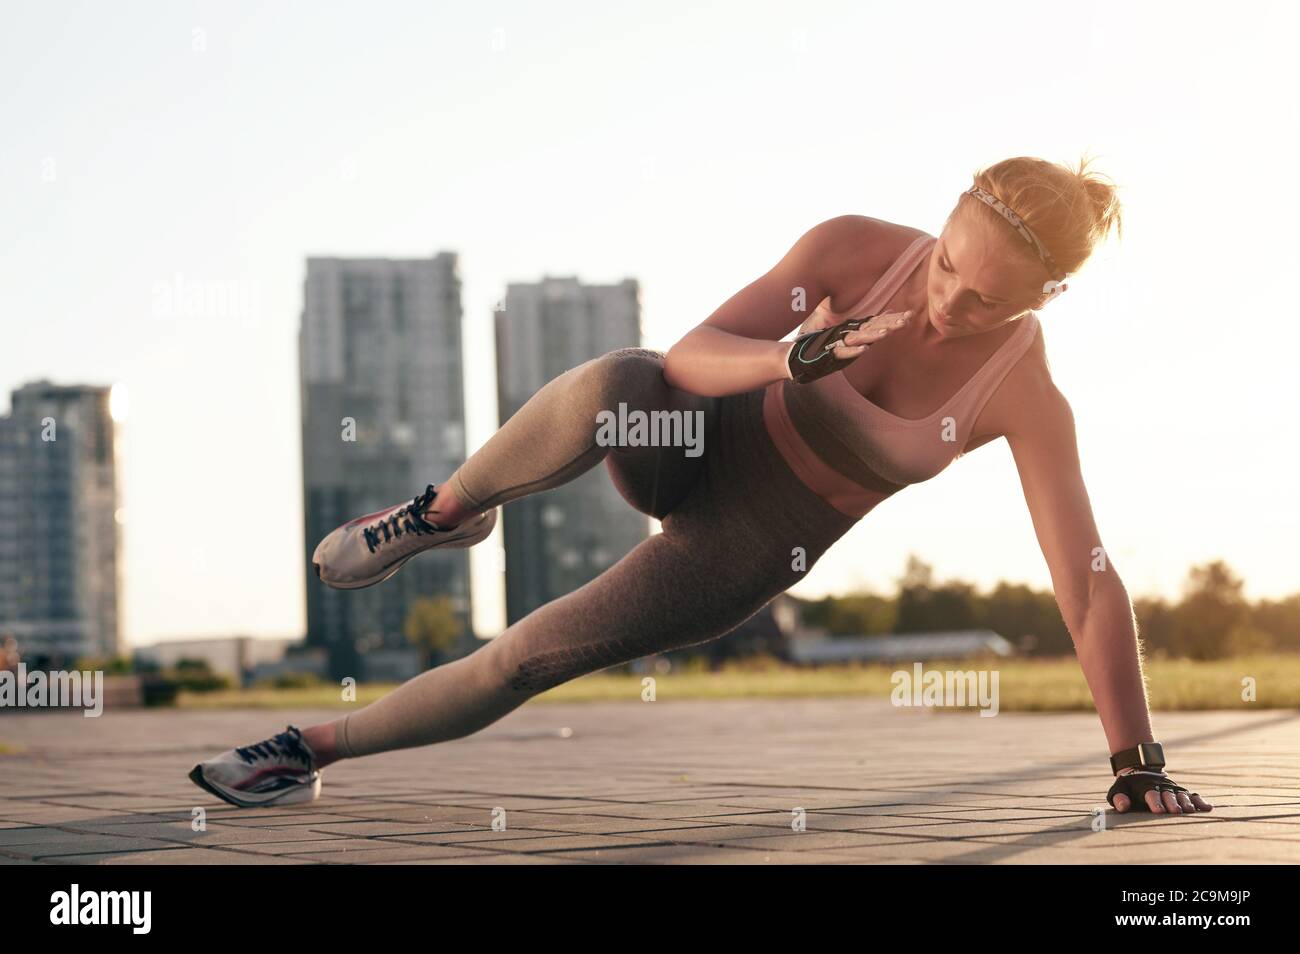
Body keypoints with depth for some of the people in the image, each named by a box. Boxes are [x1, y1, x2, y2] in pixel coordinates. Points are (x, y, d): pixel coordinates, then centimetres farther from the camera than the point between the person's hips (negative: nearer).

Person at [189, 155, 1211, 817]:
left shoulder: (1027, 399, -21)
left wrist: (1139, 766, -23)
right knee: (614, 384, -37)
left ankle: (312, 748, 10)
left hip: (742, 552, 0)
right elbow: (690, 356, -22)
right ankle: (450, 509, -8)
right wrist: (798, 355, -42)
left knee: (522, 659, -14)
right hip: (689, 445, 0)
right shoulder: (856, 248, -20)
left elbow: (1092, 586, -21)